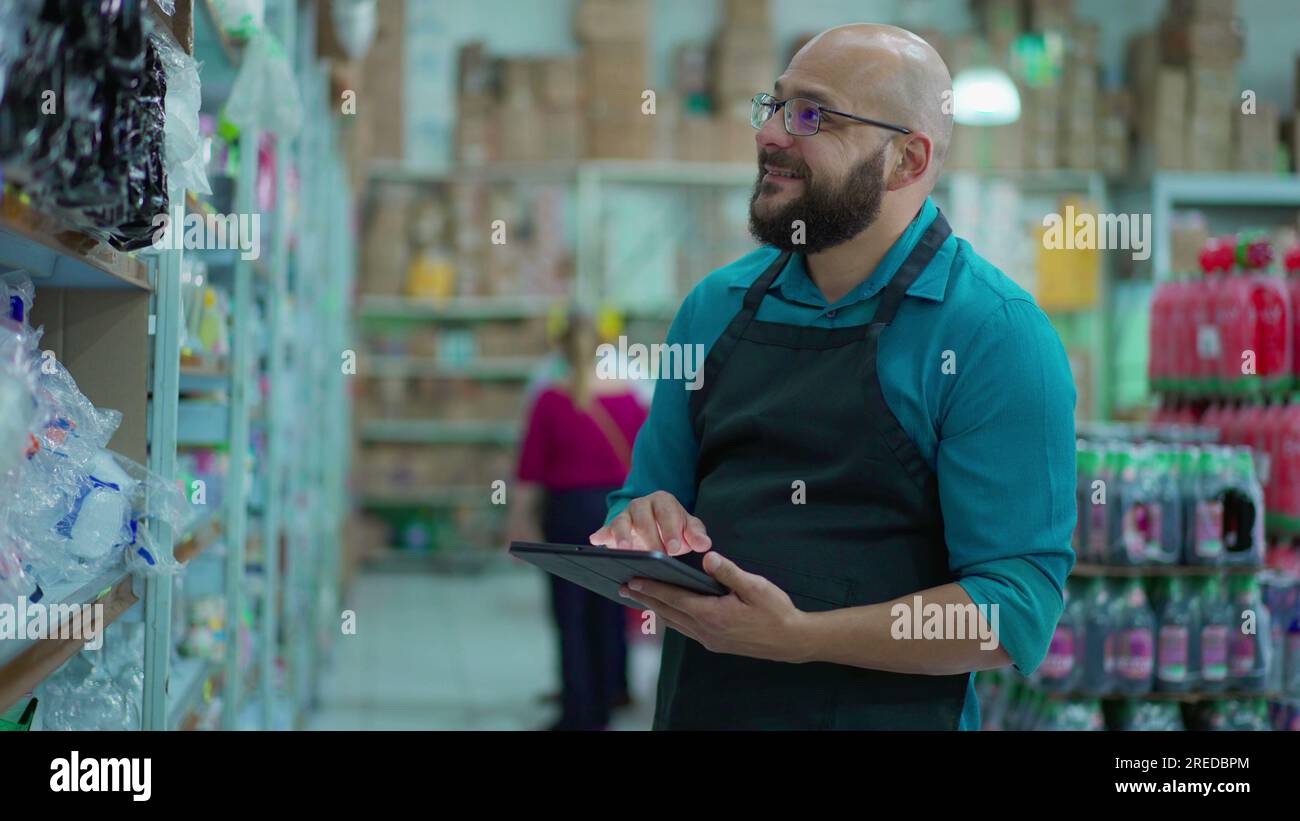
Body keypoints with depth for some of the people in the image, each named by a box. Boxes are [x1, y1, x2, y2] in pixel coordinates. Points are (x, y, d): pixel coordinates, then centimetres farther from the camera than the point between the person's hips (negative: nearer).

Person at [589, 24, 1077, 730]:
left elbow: (1017, 607, -19)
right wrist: (641, 530, -10)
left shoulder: (996, 333, -14)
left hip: (881, 713, -5)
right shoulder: (718, 305, 4)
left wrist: (797, 636, -27)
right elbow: (643, 502, 13)